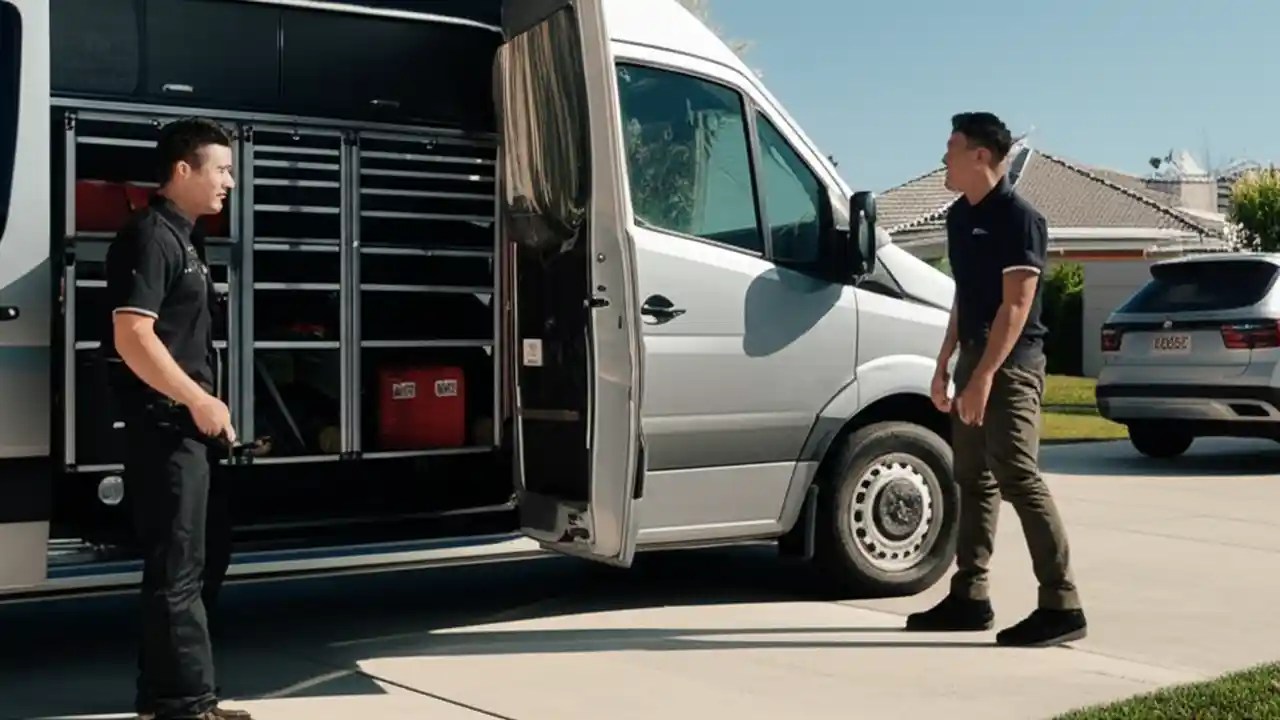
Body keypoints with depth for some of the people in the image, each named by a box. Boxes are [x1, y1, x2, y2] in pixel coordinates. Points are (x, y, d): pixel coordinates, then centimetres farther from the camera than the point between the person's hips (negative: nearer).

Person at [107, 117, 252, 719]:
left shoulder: (182, 238, 17)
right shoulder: (149, 236, -13)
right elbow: (133, 336, -23)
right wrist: (200, 401, -19)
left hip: (184, 426, 10)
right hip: (164, 426, -10)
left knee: (181, 567, 15)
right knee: (176, 572, -4)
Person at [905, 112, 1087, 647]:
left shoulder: (1019, 217, -12)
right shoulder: (959, 216, 14)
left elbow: (1016, 305, -18)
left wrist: (985, 376, -24)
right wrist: (945, 363, 18)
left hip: (1011, 363, -9)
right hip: (974, 356, 9)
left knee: (1017, 477, -13)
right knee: (972, 477, 11)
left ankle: (1061, 605, -7)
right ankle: (969, 597, 19)